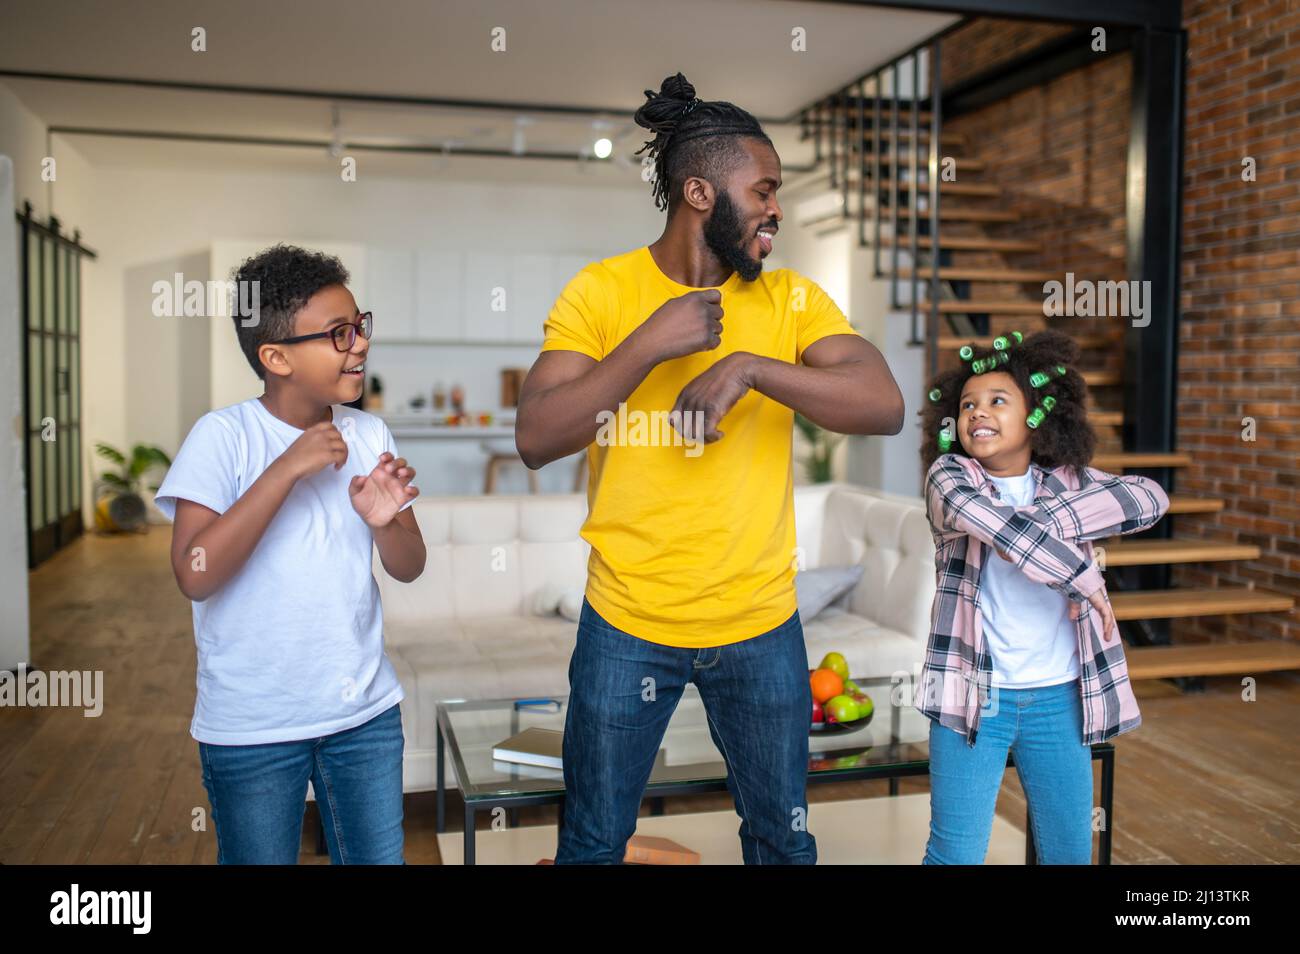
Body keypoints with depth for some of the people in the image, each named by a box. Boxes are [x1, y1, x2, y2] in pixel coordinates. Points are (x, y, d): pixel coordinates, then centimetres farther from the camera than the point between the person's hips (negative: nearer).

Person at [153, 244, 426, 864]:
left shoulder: (369, 435, 0)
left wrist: (384, 522, -19)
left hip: (366, 711, 4)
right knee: (262, 857, 14)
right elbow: (195, 575, -22)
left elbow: (408, 569, 3)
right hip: (250, 728, -4)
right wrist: (288, 468, -26)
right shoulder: (224, 435, -13)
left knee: (379, 858, 15)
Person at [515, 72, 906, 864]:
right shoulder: (602, 291, -6)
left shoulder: (792, 300, -2)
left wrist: (750, 366, -27)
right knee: (594, 843, 16)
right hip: (626, 626, -1)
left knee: (784, 840, 20)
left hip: (762, 626, 2)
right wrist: (650, 344, -23)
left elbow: (885, 406, -15)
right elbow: (536, 440, -14)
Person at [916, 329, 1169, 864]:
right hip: (975, 693, -3)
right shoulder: (948, 475, -5)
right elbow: (976, 512, -26)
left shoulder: (1067, 479, 4)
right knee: (956, 853, -1)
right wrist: (1083, 580, -20)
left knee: (1070, 851, 15)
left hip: (1060, 697, 3)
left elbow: (1151, 498, -13)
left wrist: (1039, 523, -23)